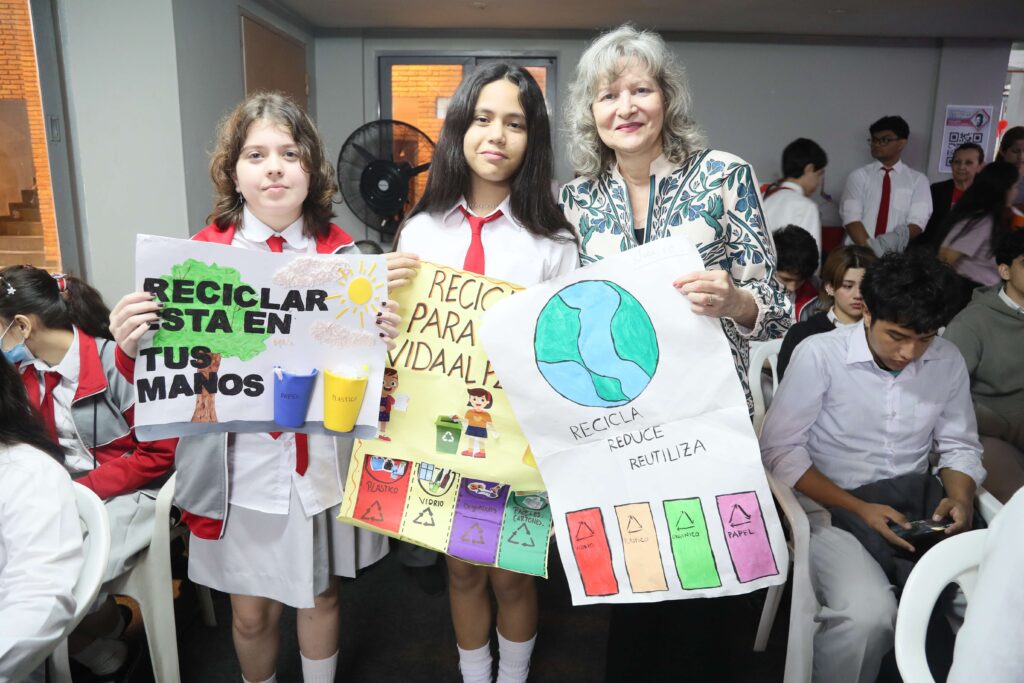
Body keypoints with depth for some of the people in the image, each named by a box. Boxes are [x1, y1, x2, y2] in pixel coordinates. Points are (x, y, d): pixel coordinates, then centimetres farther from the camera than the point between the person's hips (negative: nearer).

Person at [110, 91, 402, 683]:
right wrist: (133, 345, -21)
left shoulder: (344, 255, -3)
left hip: (325, 462, 1)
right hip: (241, 466, 0)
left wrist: (386, 338, -18)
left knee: (321, 596, 20)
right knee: (251, 612, 16)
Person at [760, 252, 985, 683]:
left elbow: (959, 446, 13)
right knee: (869, 614, -29)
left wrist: (962, 497, -9)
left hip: (918, 503, 5)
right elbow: (778, 450, -11)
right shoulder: (819, 355, -13)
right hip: (834, 507, -4)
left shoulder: (949, 361, 3)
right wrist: (858, 509, -18)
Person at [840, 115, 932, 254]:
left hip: (894, 256, 0)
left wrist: (896, 238, -20)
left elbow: (917, 223, -1)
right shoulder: (859, 175, 7)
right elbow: (851, 218, -5)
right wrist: (869, 246, -19)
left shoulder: (918, 180, 9)